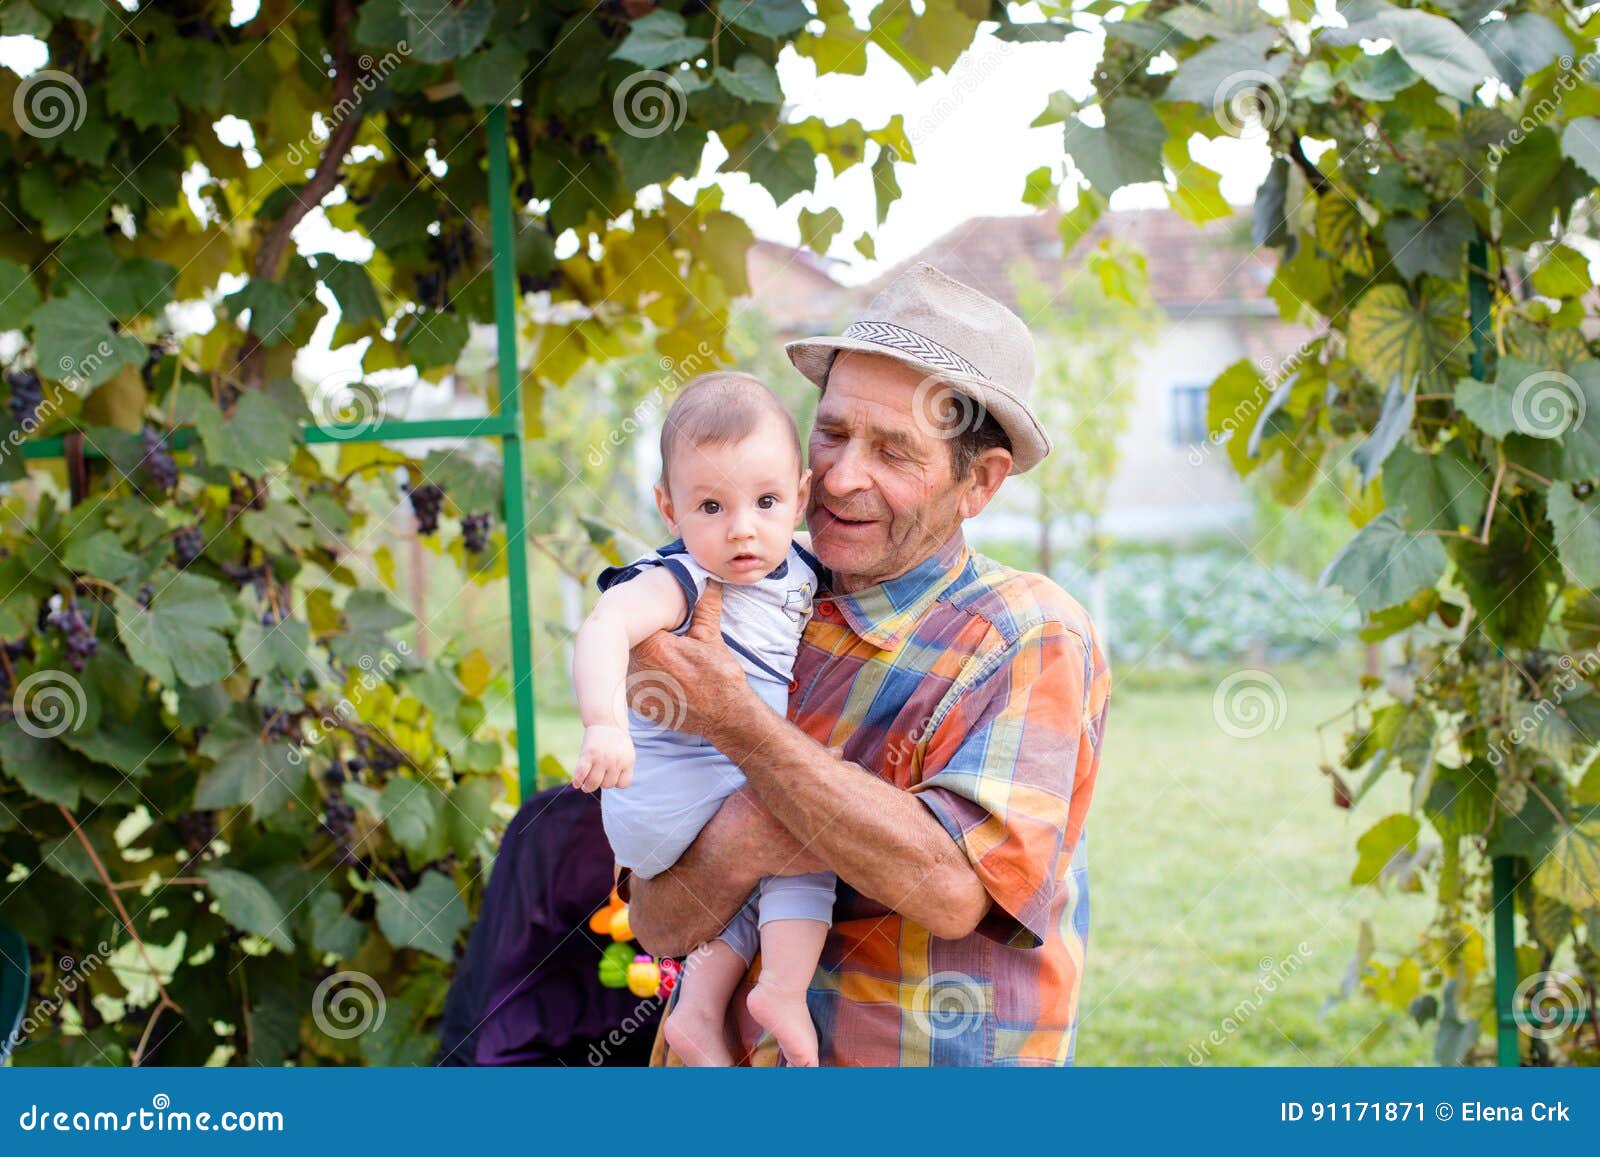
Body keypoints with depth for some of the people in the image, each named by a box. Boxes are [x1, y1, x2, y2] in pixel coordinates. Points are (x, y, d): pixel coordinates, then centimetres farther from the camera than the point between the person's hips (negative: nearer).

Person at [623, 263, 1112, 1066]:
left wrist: (733, 720, -18)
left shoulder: (1035, 638, -6)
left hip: (931, 1058, -3)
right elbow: (658, 926, 3)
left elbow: (952, 887, -19)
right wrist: (730, 850, -18)